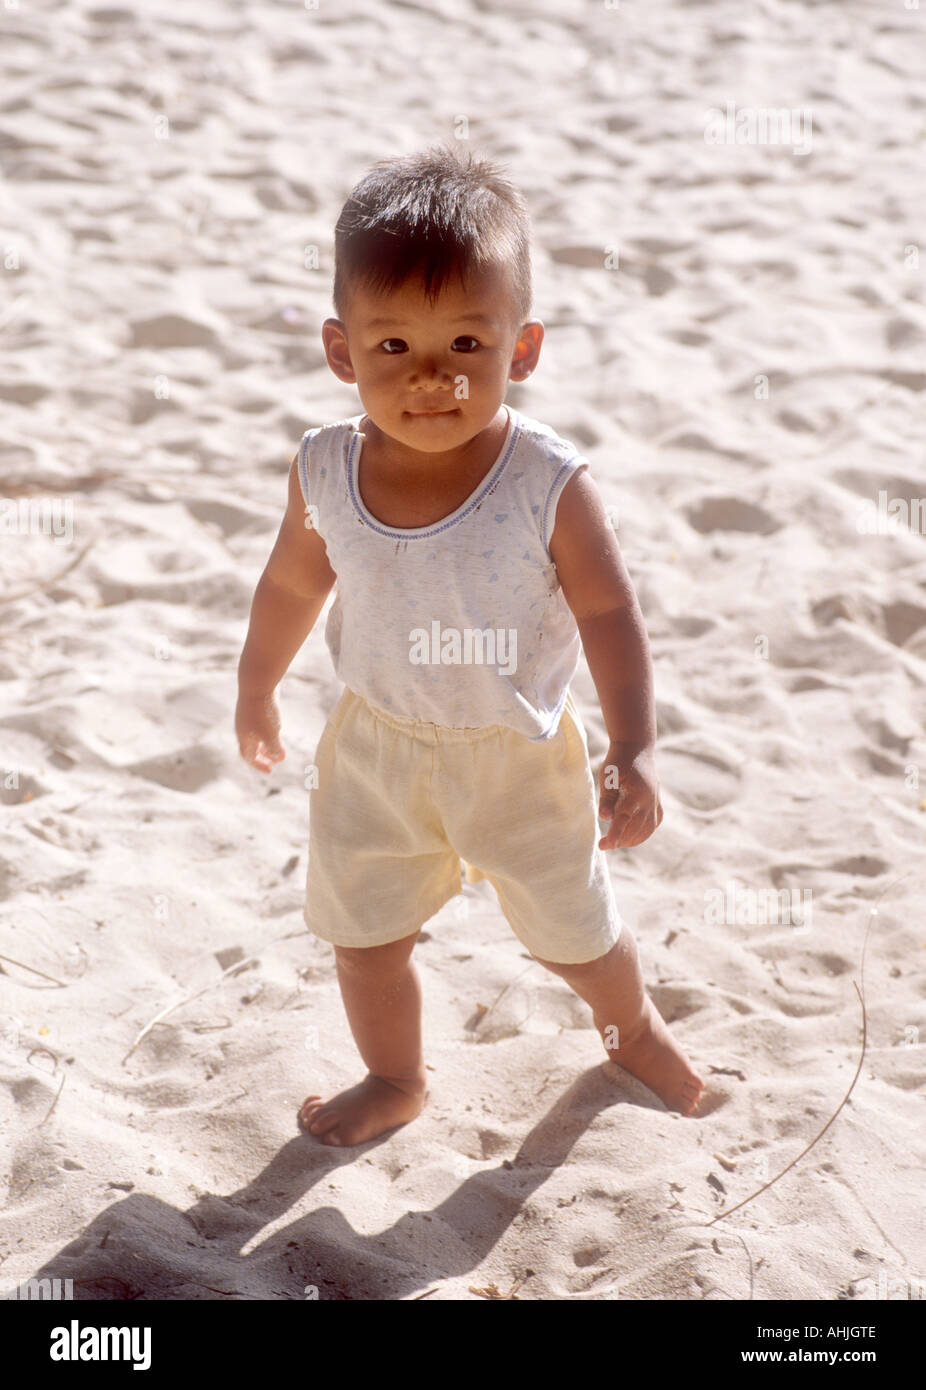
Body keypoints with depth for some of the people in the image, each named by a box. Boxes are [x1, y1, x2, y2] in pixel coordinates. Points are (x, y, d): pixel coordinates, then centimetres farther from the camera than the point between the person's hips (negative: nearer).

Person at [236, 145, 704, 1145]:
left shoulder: (549, 487, -27)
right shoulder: (326, 472, -17)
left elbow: (608, 615, -16)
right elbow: (293, 584, 2)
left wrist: (633, 752, -23)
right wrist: (256, 690, 16)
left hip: (518, 758, -2)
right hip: (374, 751, 2)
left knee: (574, 934, 17)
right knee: (362, 931, 17)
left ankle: (632, 1024, 51)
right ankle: (394, 1078, 46)